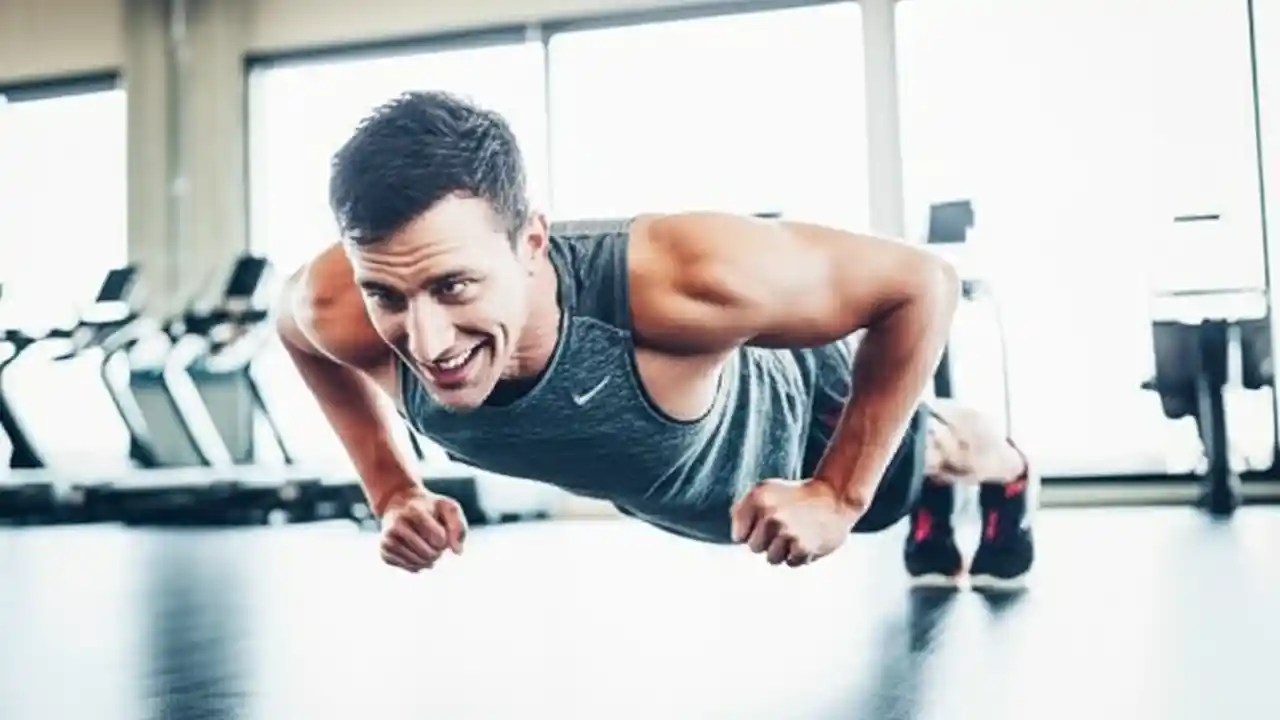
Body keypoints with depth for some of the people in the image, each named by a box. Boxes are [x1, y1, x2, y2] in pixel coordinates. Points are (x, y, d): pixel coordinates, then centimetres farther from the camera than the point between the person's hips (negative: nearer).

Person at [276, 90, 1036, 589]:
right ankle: (934, 509, 71)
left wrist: (838, 495, -33)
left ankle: (1008, 475, 70)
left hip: (804, 414, -3)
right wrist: (393, 490, -17)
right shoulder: (339, 306, -37)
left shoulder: (678, 282, -51)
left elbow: (921, 281, -36)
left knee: (935, 451, 33)